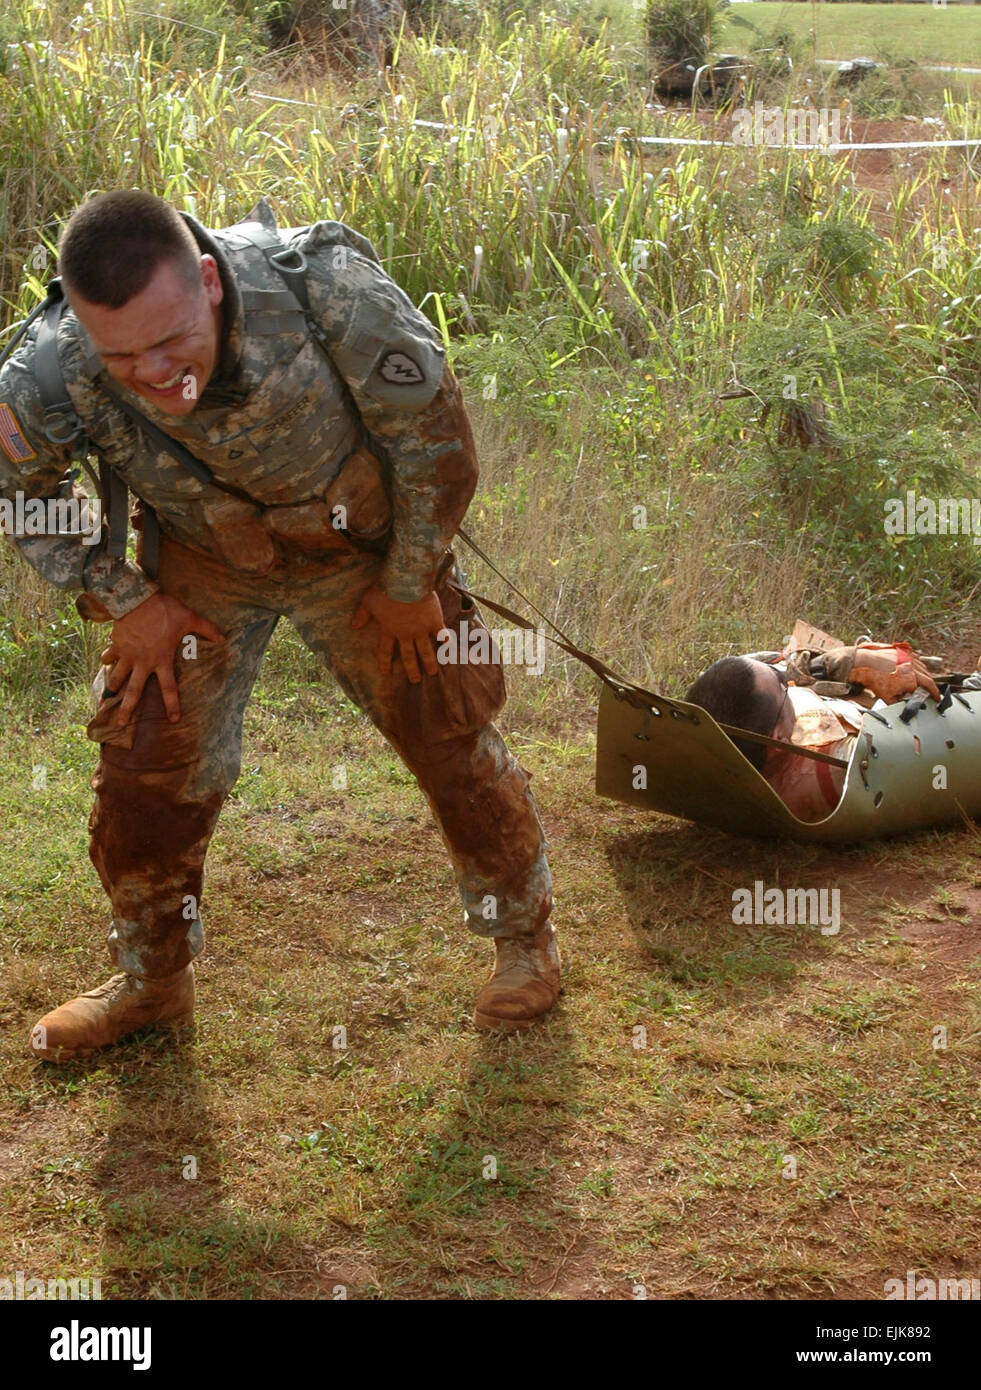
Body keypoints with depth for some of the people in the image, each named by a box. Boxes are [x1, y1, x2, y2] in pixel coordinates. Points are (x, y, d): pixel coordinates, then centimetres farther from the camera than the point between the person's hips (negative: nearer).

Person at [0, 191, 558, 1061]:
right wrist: (122, 599, -7)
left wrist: (410, 581, -10)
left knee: (454, 747, 6)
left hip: (362, 548, -1)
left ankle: (526, 939, 32)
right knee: (146, 763, 1)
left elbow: (434, 439, -21)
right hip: (198, 566, 2)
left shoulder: (332, 293, -38)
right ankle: (151, 980, 27)